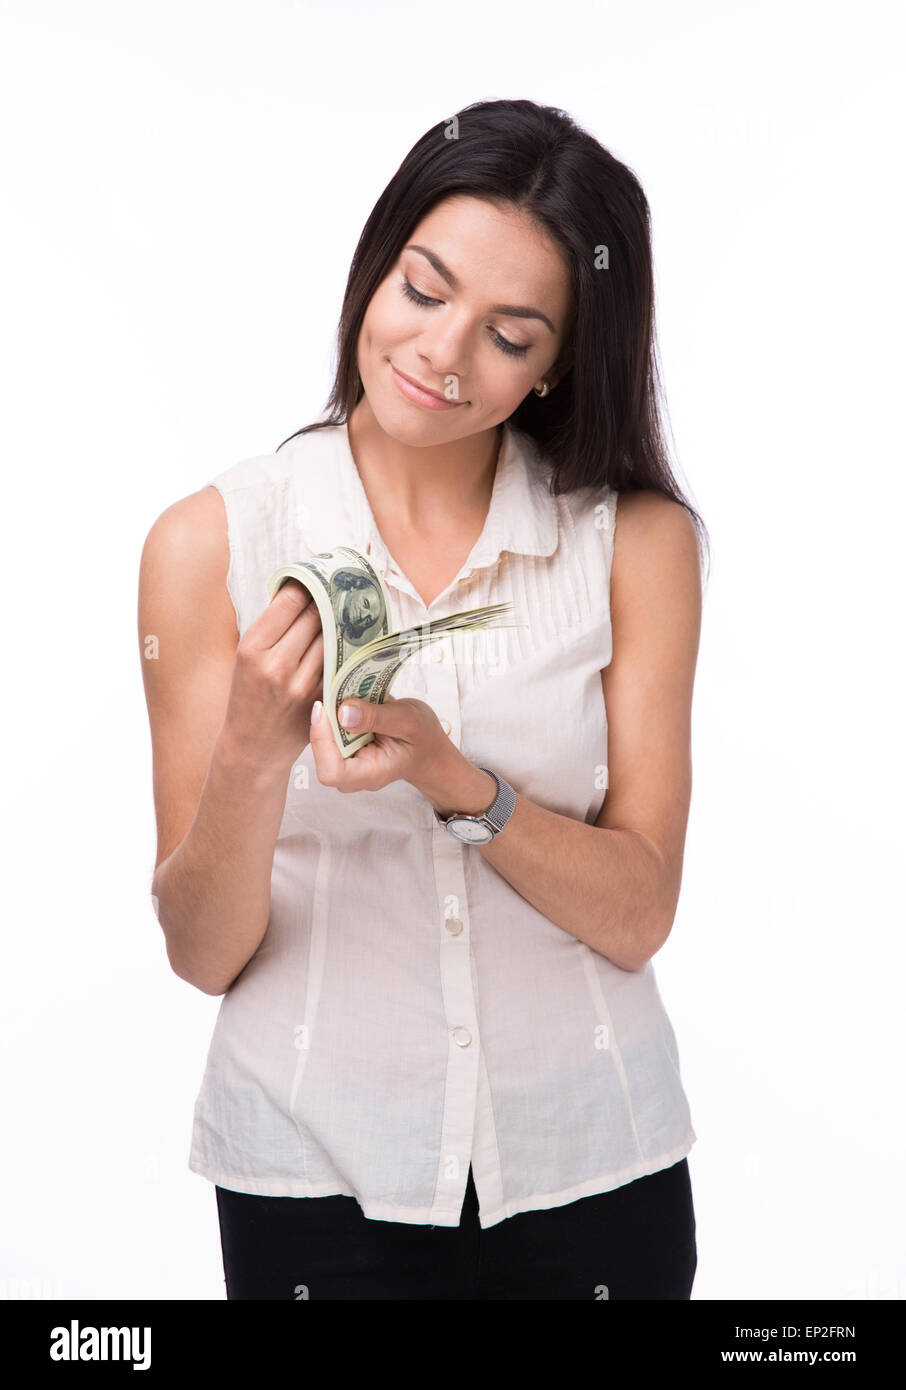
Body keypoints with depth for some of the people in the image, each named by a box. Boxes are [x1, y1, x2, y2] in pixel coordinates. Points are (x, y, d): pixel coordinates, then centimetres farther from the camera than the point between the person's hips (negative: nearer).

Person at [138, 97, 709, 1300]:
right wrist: (253, 757, -25)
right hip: (319, 1174, -1)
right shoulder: (212, 543, -8)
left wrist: (454, 778, -23)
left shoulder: (638, 541, -5)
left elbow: (637, 914, -8)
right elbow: (204, 954, -8)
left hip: (589, 1169, 1)